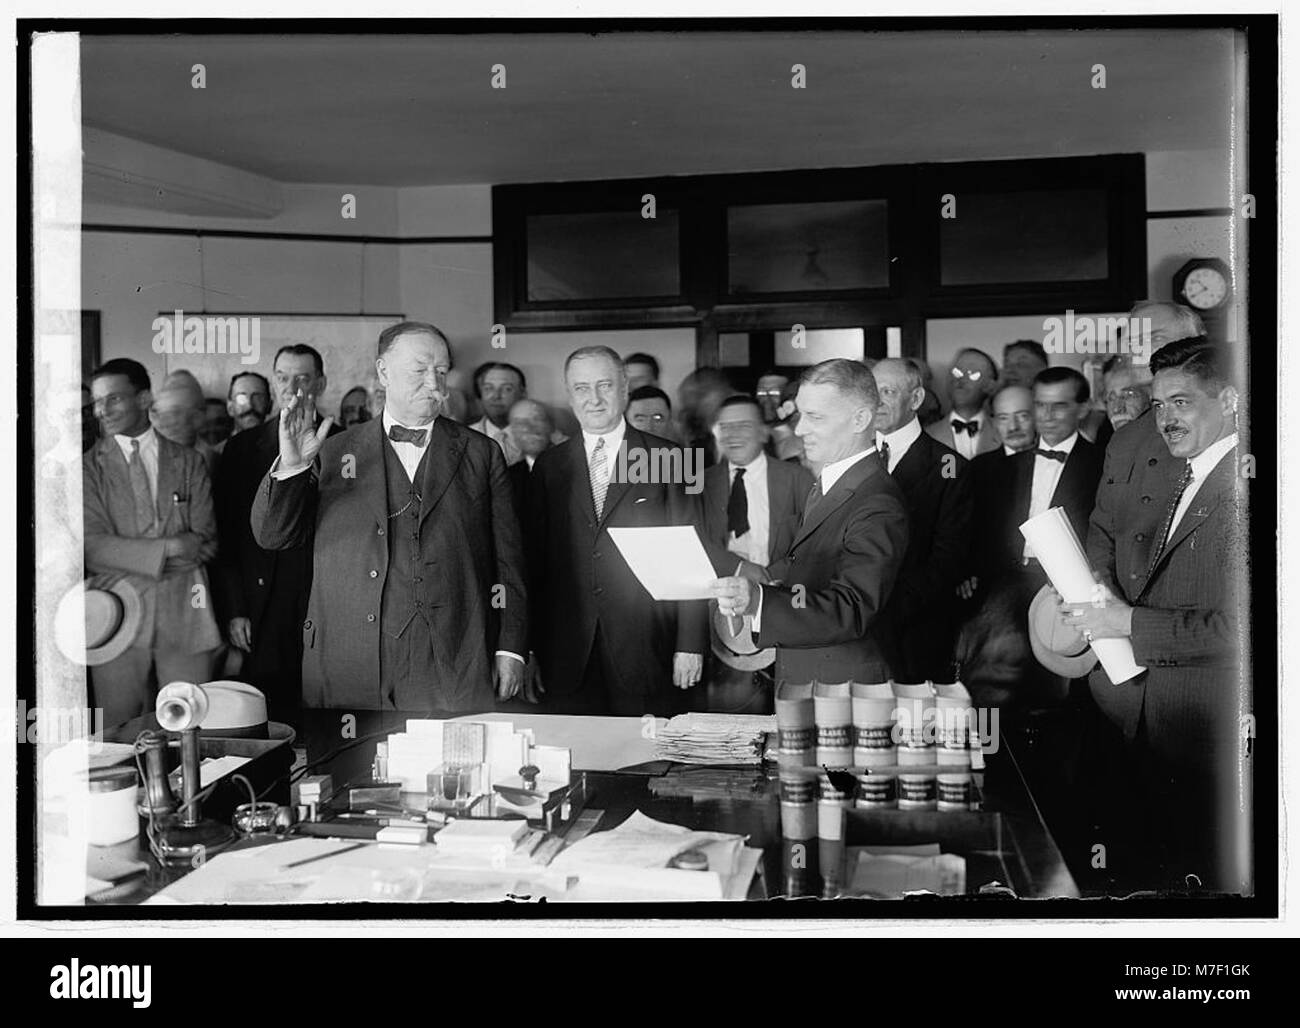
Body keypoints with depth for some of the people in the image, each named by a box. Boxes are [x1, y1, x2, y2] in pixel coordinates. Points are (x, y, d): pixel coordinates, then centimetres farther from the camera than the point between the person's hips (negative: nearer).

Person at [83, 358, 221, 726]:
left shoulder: (188, 462, 9)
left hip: (184, 613, 1)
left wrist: (131, 555, -8)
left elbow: (206, 540, 1)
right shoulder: (88, 467, 4)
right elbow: (93, 546, -7)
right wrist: (169, 548, -14)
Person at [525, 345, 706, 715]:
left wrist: (690, 644, -6)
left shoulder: (666, 459, 2)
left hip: (647, 657, -2)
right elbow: (535, 562, 9)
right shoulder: (549, 466, 10)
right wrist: (530, 649, 3)